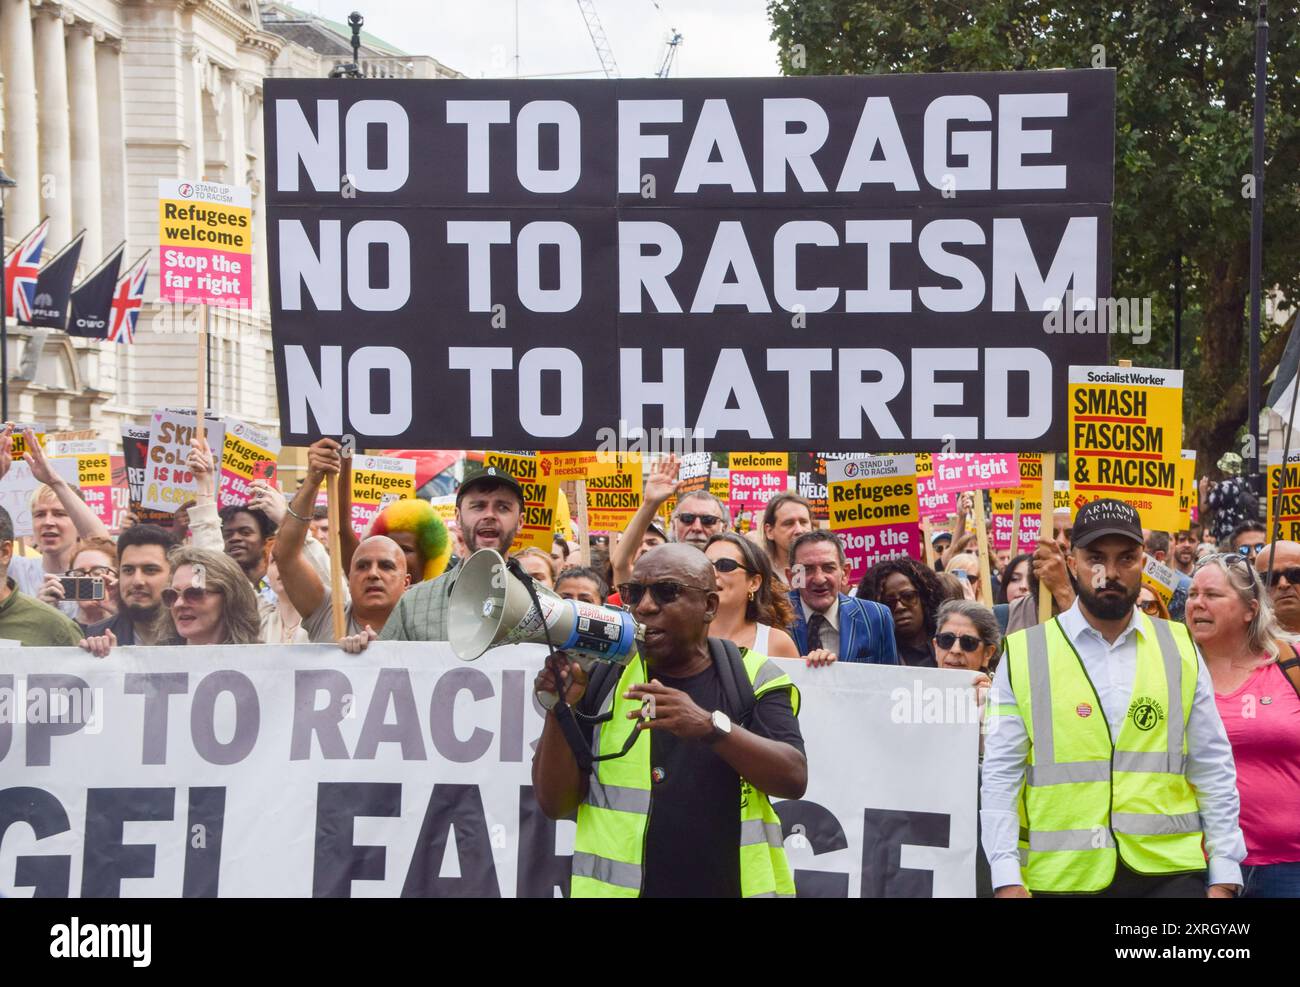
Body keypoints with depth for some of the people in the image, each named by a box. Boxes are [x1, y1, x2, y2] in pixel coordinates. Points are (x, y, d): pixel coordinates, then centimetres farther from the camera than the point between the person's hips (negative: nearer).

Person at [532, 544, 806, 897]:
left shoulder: (754, 677, -2)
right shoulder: (601, 678, 0)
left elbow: (793, 778, -15)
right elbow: (555, 802, -4)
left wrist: (711, 726, -30)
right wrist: (560, 710, -19)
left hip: (735, 884, 0)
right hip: (618, 887, 0)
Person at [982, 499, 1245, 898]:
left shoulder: (1181, 651, 8)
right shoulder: (1023, 655, 2)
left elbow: (1214, 770, 8)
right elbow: (1001, 777, 0)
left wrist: (1224, 877, 1)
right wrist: (1007, 879, -8)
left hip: (1168, 873, 1)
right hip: (1060, 877, -1)